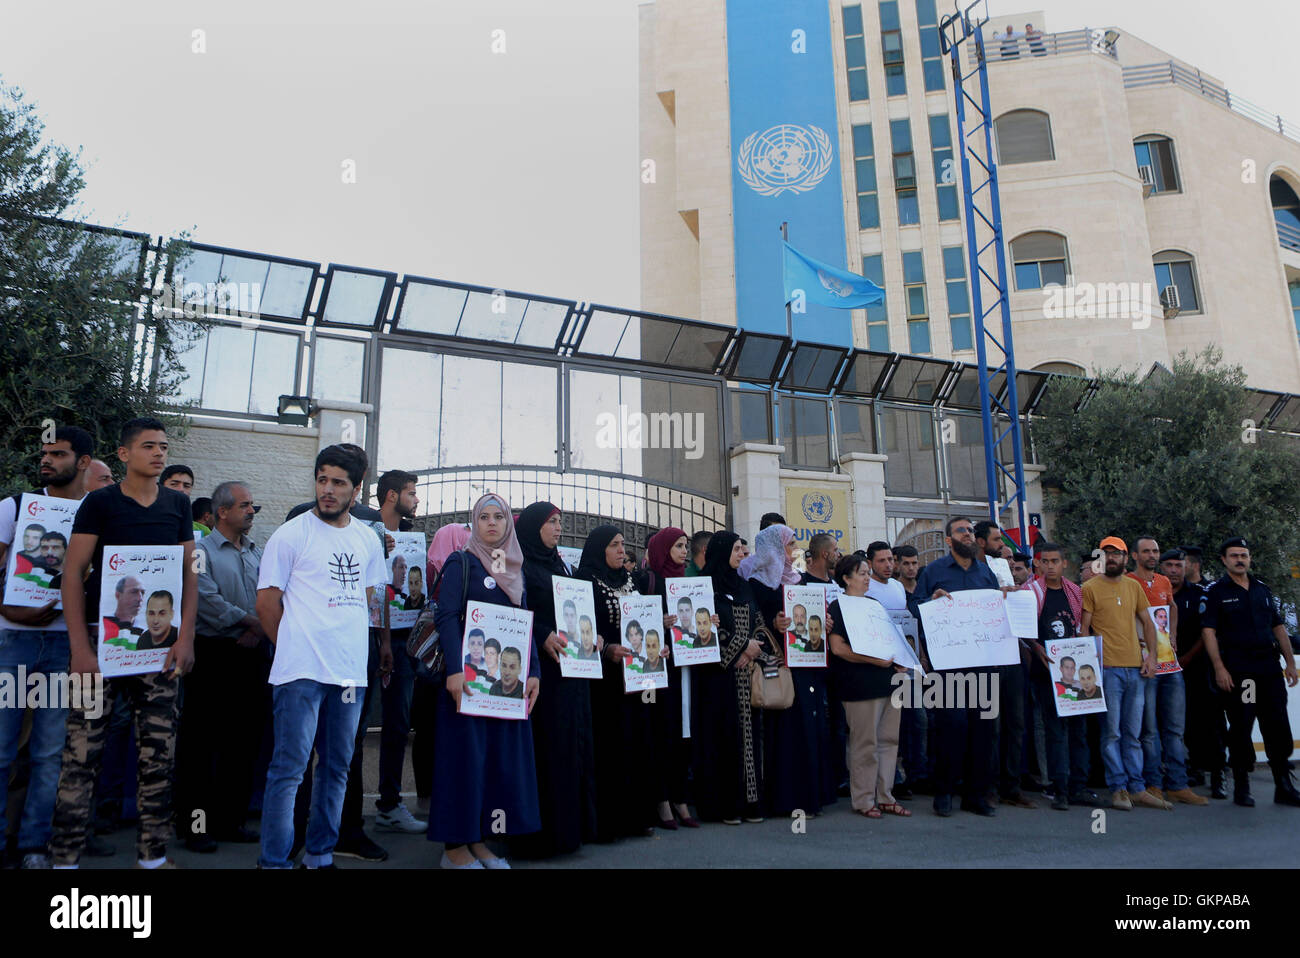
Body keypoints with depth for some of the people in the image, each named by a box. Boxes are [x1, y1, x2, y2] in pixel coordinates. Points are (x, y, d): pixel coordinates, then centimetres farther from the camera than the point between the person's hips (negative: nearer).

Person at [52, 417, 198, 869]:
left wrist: (185, 637, 1)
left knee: (159, 752, 4)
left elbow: (189, 573, 10)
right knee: (82, 751, -3)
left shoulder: (178, 504, 10)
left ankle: (152, 854, 14)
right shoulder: (99, 502, 0)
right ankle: (64, 856, 10)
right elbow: (73, 573, -3)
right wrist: (80, 646, -11)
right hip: (102, 638, -3)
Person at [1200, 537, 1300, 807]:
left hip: (1269, 668, 5)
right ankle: (1241, 787, 9)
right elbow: (1208, 631, -6)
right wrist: (1219, 668, -14)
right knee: (1240, 729, 0)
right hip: (1236, 671, -4)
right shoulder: (1216, 592, 0)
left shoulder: (1263, 590, 15)